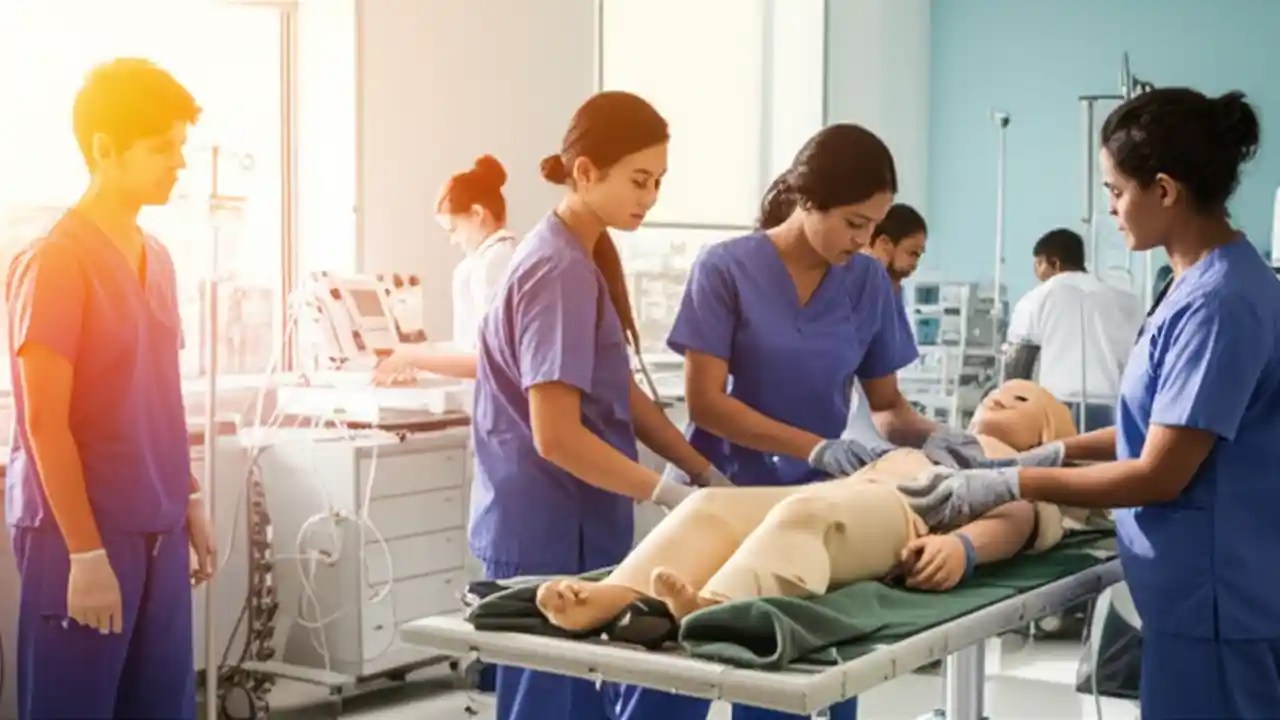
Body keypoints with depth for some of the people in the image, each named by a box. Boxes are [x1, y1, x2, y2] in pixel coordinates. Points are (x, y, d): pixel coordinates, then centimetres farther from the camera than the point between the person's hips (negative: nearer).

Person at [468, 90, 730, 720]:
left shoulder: (588, 257, 11)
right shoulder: (559, 271, -18)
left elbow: (619, 394, 14)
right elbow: (556, 436, -23)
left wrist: (705, 473, 7)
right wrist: (667, 493, -19)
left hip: (574, 525, 9)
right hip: (547, 534, -9)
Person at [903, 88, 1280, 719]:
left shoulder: (1219, 302, -22)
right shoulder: (1203, 283, 7)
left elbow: (1159, 475, -20)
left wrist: (1005, 486, -16)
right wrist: (1057, 453, 8)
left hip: (1219, 599, -9)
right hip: (1199, 591, 9)